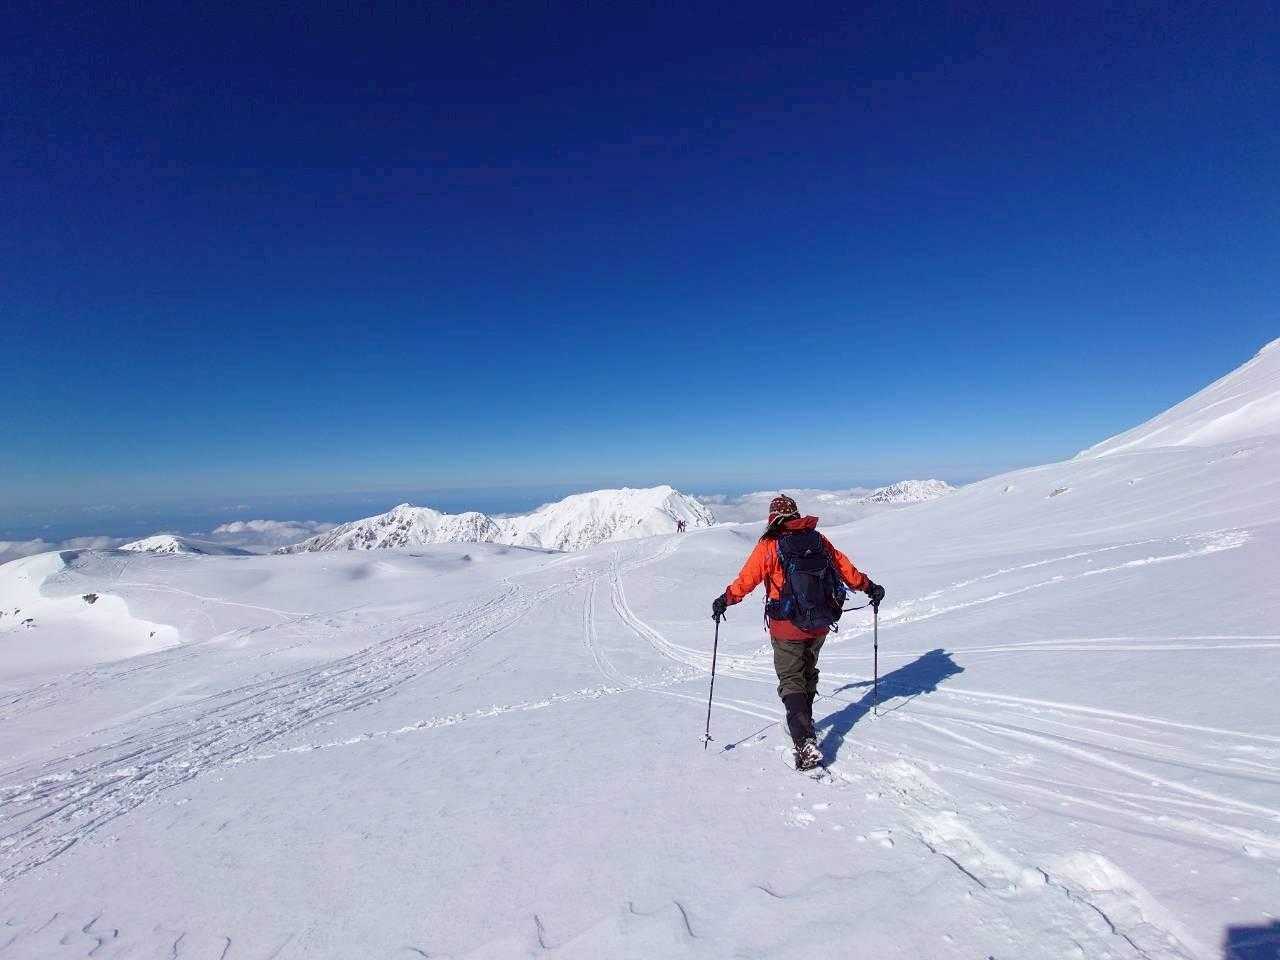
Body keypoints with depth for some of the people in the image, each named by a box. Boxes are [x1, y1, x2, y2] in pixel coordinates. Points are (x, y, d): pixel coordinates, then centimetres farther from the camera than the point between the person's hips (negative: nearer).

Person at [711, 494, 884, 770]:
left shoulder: (769, 546, -11)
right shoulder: (819, 540, 1)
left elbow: (747, 579, -13)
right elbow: (845, 567, 8)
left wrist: (725, 600, -1)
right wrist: (869, 587, 22)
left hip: (787, 628, -5)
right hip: (820, 624, 5)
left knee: (791, 681, 3)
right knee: (808, 672, 24)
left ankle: (805, 742, -10)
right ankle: (804, 722, 40)